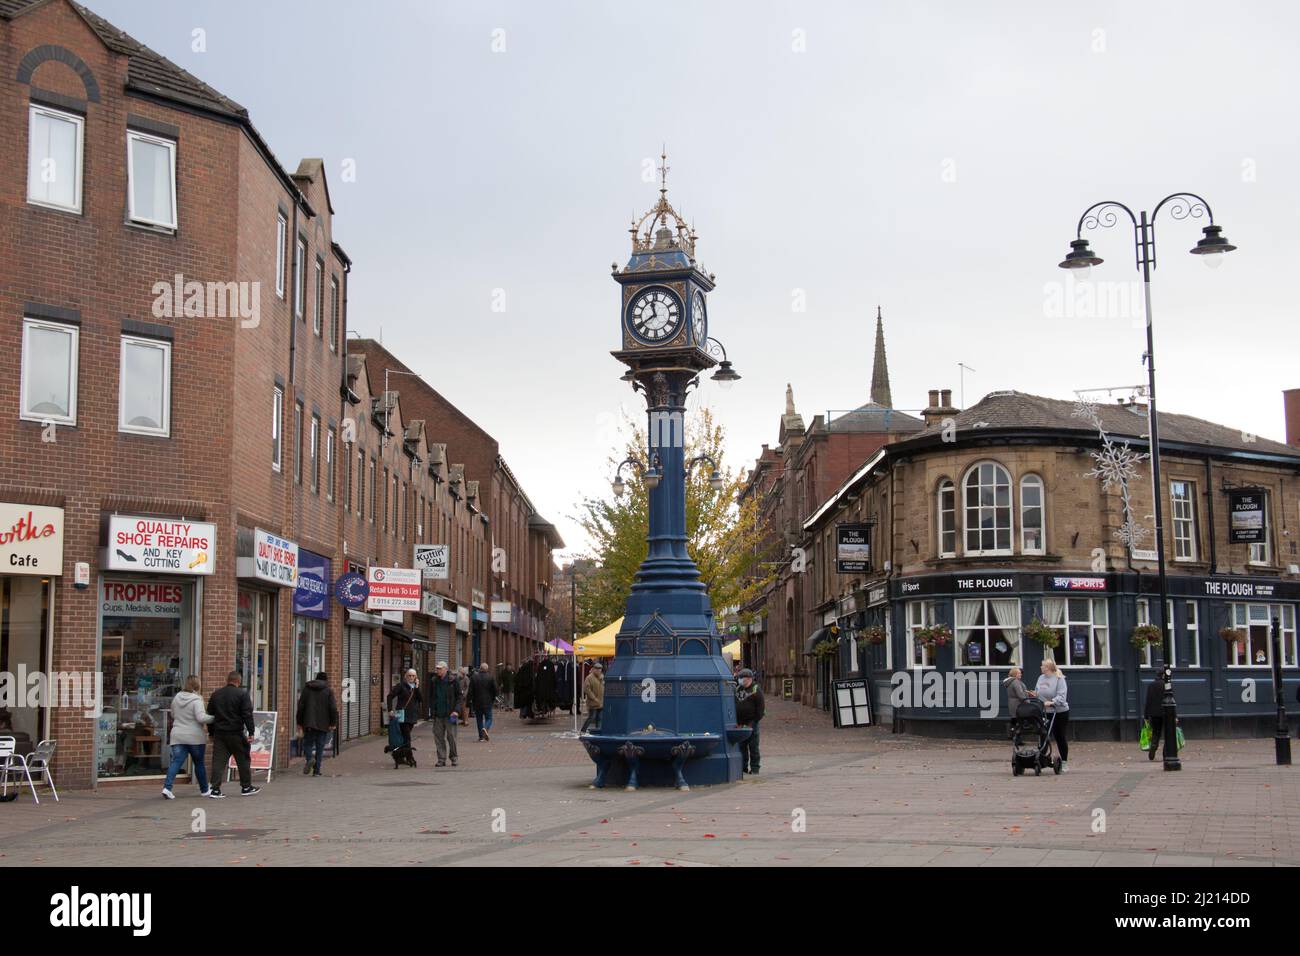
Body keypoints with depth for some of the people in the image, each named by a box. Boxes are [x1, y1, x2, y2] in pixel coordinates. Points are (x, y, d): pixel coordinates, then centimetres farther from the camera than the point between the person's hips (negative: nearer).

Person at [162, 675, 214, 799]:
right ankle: (204, 790, 23)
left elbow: (172, 715, 20)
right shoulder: (196, 700, -13)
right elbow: (201, 718, -23)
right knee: (199, 763, 11)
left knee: (176, 762, -2)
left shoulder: (177, 697, 7)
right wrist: (214, 718, -11)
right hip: (195, 737, -4)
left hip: (177, 736, 4)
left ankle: (167, 787, -20)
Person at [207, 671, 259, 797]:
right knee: (243, 760, 9)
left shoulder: (215, 694, 10)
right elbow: (247, 715, -11)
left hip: (219, 733, 4)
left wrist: (211, 733, 21)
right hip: (236, 733, -4)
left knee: (218, 761, 3)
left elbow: (210, 715, 15)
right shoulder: (242, 694, -6)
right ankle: (246, 787, 17)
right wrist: (251, 732, -8)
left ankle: (215, 789, -4)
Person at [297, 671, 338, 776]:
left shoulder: (307, 689, 7)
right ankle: (316, 770, 3)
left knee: (308, 743, 10)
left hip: (309, 723, 1)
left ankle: (308, 760, -20)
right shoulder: (328, 691, -1)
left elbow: (301, 707, 7)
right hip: (323, 724, -1)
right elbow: (333, 708, -9)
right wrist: (333, 723, -4)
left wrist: (299, 723, 13)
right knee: (320, 746, 5)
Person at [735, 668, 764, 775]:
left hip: (751, 722, -5)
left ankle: (754, 768, 4)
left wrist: (753, 722, -12)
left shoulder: (756, 690, -5)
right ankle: (743, 767, 15)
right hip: (740, 723, 5)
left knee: (753, 746, -1)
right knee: (741, 746, 8)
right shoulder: (738, 688, 12)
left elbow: (760, 708, -7)